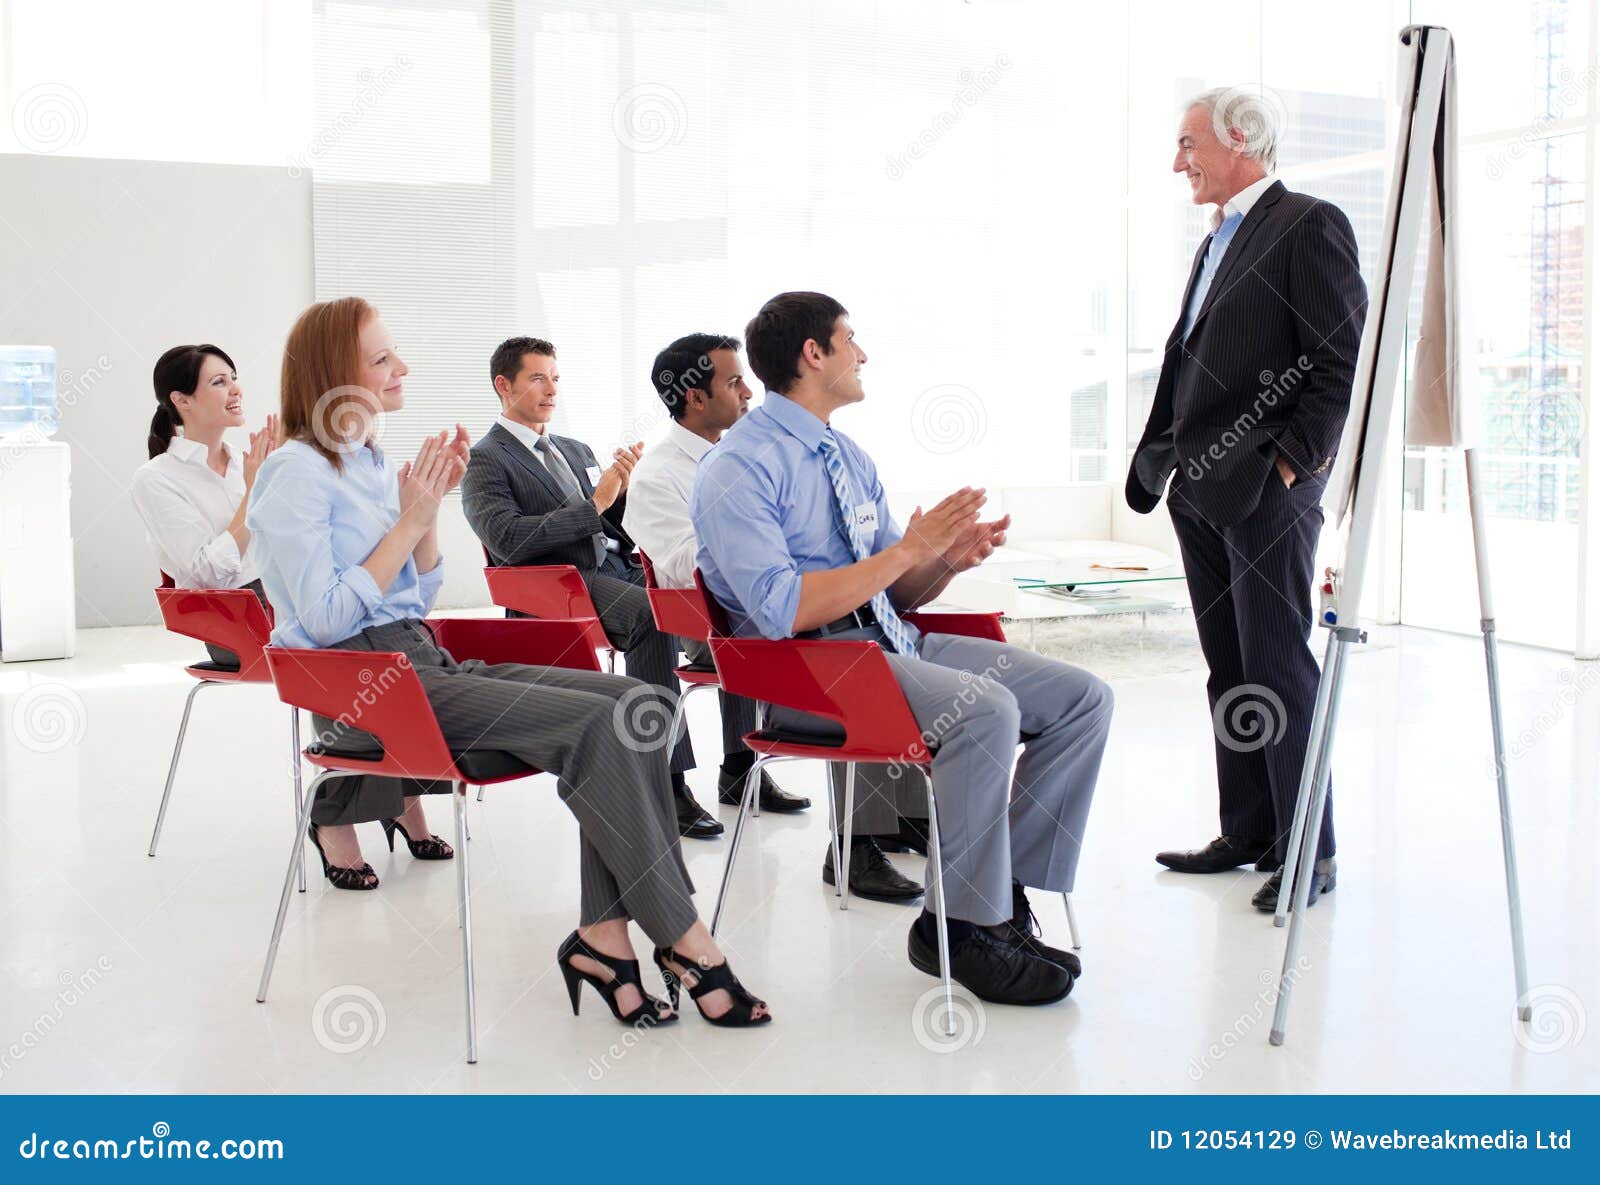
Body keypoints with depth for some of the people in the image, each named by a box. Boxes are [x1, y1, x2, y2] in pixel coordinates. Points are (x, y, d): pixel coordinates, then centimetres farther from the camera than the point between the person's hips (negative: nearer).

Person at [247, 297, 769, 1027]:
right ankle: (685, 943, -17)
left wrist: (432, 506, 6)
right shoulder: (298, 472, -6)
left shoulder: (371, 463, 18)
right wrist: (411, 520, -11)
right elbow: (326, 618, -15)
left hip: (423, 663, 8)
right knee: (595, 725, -26)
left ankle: (602, 935, -19)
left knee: (637, 705, -13)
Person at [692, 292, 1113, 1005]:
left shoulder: (850, 458, 17)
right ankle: (962, 928, -15)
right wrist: (908, 549, -19)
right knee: (985, 708, -32)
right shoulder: (738, 470, -9)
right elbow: (782, 610, -22)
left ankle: (1006, 890, -1)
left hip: (893, 644, 8)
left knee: (1084, 699, -5)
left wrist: (948, 559, -4)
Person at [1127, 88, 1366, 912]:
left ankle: (1308, 852, 5)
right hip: (1200, 490, 9)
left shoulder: (1310, 226, -6)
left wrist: (1293, 462, -16)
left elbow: (1344, 361, -12)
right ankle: (1248, 831, 20)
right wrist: (1167, 460, 11)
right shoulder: (1216, 241, 20)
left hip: (1265, 489, -8)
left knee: (1278, 669, -5)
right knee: (1229, 670, 11)